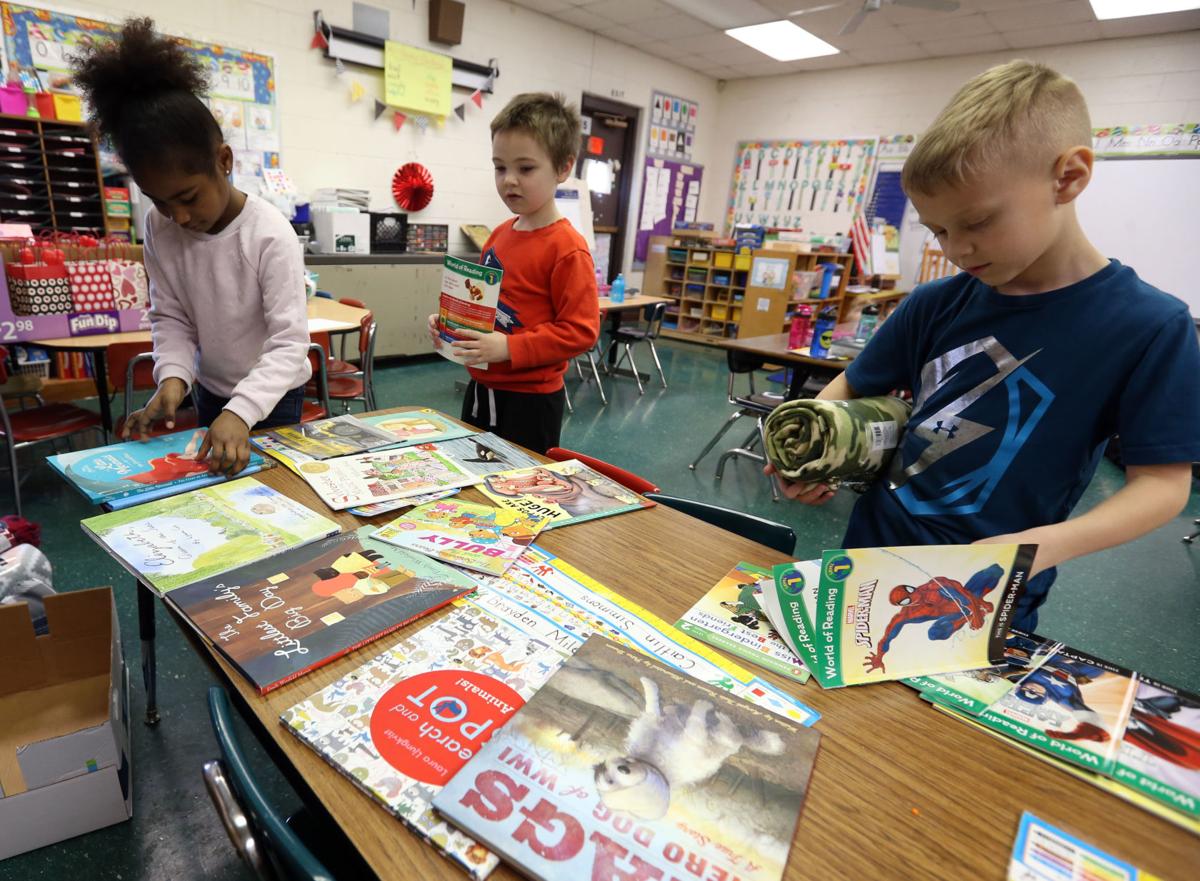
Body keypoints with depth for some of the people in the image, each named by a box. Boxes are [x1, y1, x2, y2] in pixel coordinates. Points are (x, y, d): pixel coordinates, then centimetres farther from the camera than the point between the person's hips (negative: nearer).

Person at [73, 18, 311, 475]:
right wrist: (173, 376, -22)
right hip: (210, 389, 5)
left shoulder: (271, 234, -26)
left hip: (272, 393, -5)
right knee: (214, 473, 19)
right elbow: (170, 317, -3)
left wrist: (241, 411, -39)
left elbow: (290, 343, -29)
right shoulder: (159, 228, -9)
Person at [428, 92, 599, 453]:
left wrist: (508, 348, -26)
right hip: (482, 387, 8)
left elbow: (580, 331, -21)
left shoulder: (567, 248, -17)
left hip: (530, 398, -8)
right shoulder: (499, 235, 7)